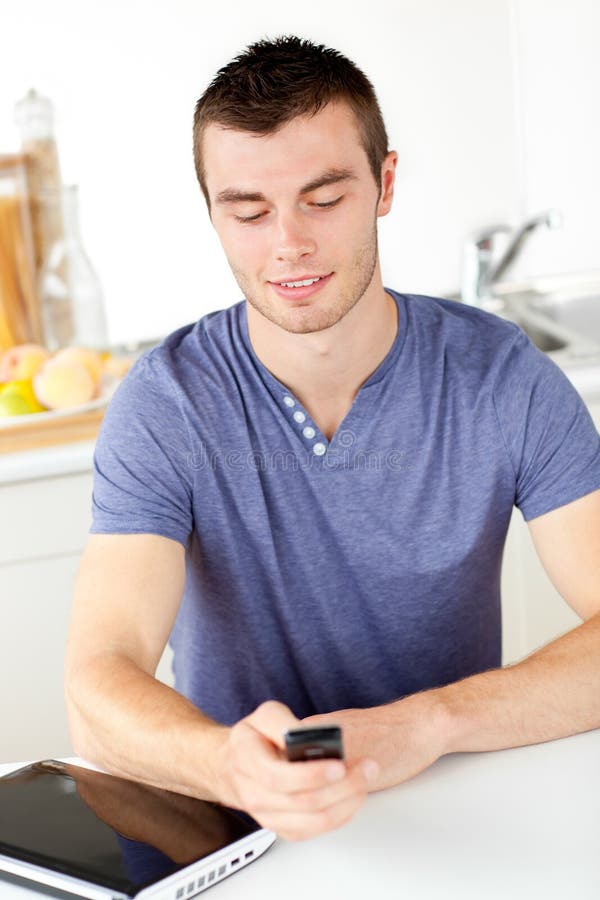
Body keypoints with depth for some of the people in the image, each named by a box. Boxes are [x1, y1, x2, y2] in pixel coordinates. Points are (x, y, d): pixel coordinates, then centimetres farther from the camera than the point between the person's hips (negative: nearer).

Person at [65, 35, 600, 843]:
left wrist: (427, 723, -29)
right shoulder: (164, 408, -10)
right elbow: (98, 689, -18)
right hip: (245, 836, -1)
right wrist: (231, 765, -39)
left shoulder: (505, 379, -7)